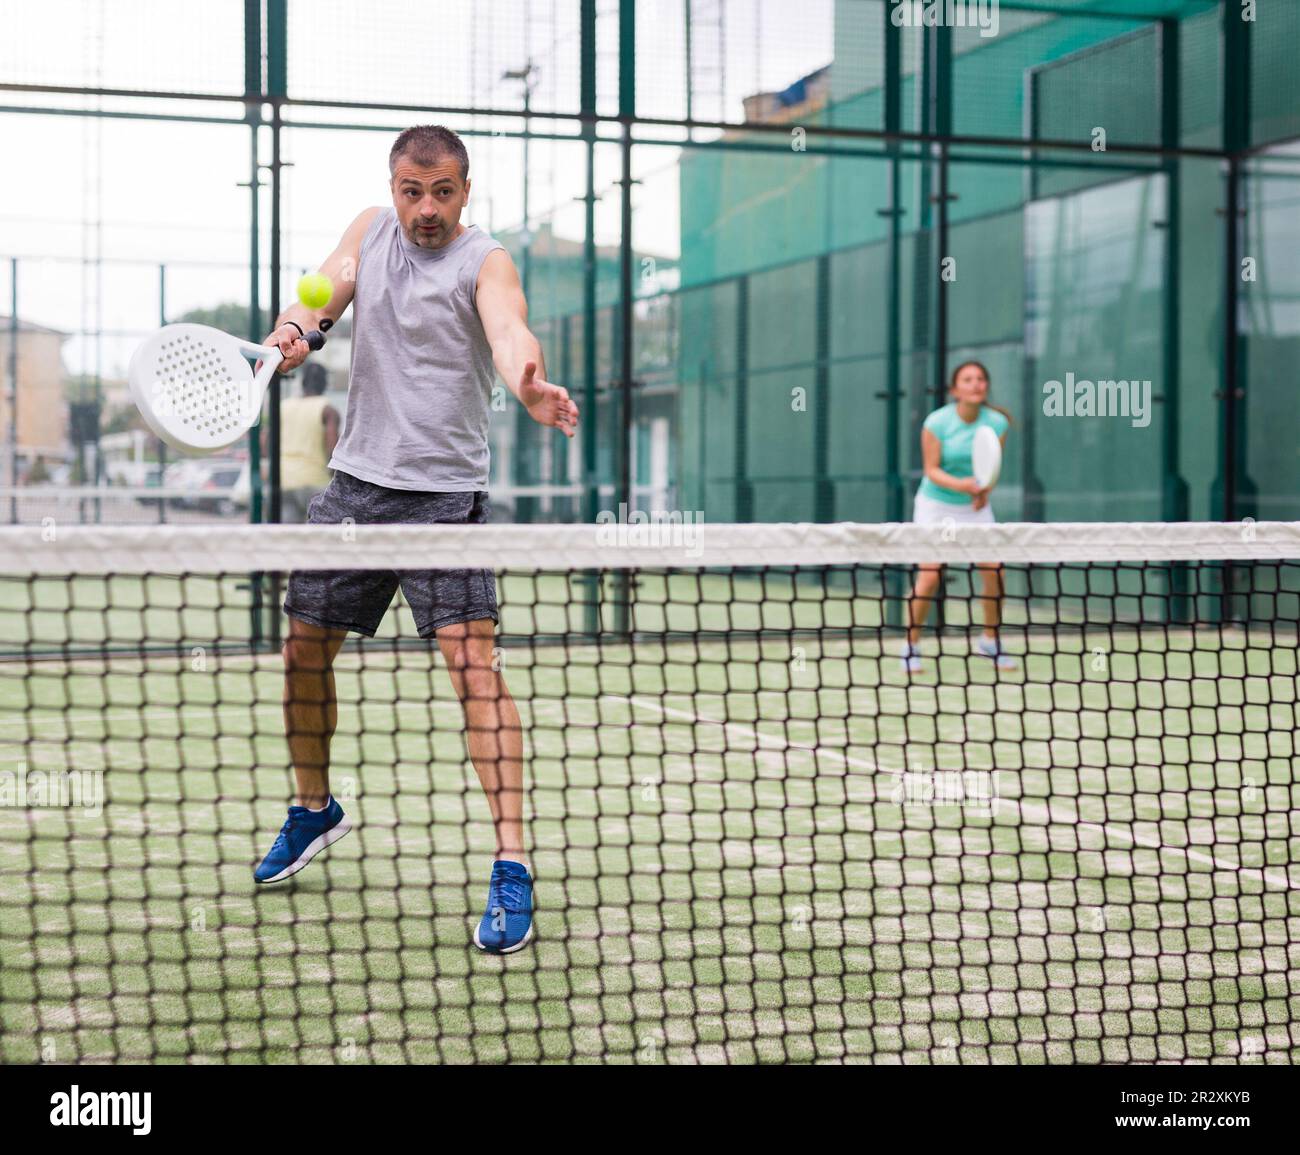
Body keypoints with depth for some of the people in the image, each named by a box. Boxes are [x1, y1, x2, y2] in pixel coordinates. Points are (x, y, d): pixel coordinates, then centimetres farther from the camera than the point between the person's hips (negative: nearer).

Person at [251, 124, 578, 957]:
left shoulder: (483, 260, -8)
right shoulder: (370, 231, 9)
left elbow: (509, 331, -28)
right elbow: (326, 288, -4)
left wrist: (532, 386, -50)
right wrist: (293, 328, -28)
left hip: (444, 491, -6)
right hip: (356, 479, 6)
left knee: (473, 664, -16)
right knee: (306, 649, 13)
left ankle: (512, 873, -16)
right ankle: (316, 810, 38)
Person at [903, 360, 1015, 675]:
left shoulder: (997, 422, -8)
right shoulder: (937, 422, -17)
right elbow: (932, 470, -16)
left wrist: (984, 490, -24)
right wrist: (961, 484, -33)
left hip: (975, 507, 3)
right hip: (935, 505, -3)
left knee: (994, 570, -8)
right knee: (929, 576, -13)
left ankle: (990, 641, 13)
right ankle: (911, 646, 3)